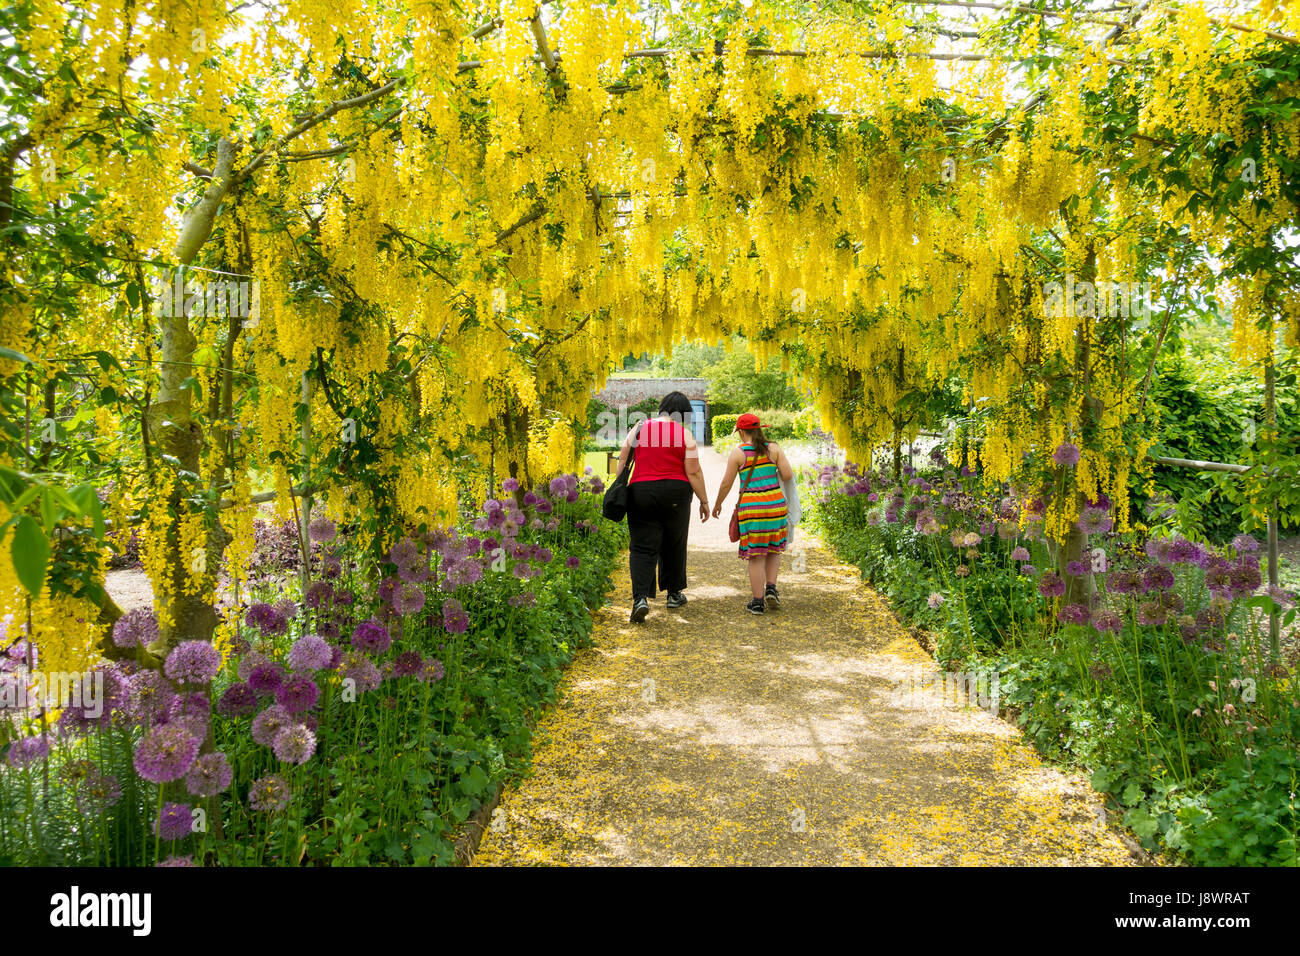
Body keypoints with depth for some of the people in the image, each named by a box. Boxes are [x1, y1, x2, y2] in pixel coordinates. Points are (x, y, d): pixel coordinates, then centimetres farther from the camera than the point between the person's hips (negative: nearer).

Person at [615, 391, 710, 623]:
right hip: (675, 493, -1)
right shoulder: (685, 435, -3)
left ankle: (640, 598, -17)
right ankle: (674, 594, 29)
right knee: (673, 544, 16)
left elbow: (623, 461, 5)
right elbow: (694, 473, -4)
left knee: (643, 548, 0)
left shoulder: (639, 429, 4)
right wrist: (704, 501, 4)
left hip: (641, 492, 1)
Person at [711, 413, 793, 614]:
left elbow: (726, 483, 0)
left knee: (756, 555, 3)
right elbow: (788, 475, -3)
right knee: (773, 549, 21)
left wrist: (717, 504, 15)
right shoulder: (773, 448, 3)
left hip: (751, 507, -2)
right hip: (775, 504, 2)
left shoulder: (737, 453, -2)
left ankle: (758, 601, 6)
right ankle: (771, 588, 7)